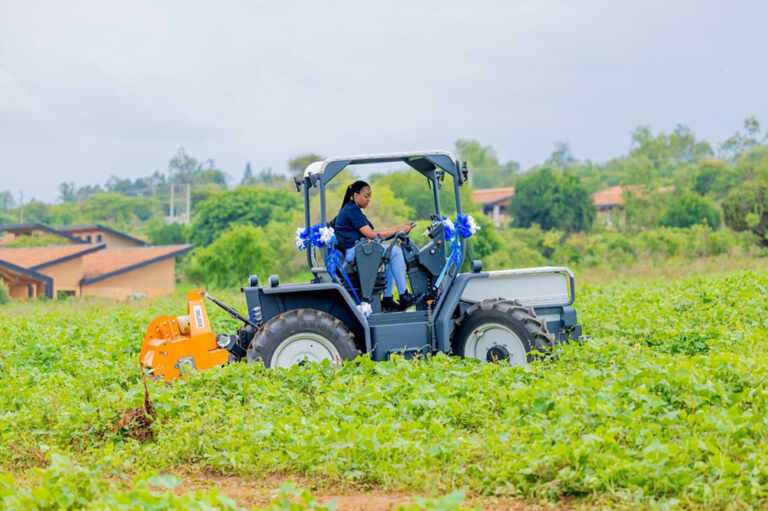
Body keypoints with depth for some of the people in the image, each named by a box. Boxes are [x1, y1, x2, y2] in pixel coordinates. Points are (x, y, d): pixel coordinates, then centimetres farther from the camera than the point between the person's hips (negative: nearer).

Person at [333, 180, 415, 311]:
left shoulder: (353, 210, 22)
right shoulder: (351, 210, -11)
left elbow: (372, 232, 16)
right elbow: (371, 234, -17)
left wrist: (399, 228, 8)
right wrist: (397, 230, -12)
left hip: (356, 250, 11)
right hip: (352, 252, -11)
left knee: (392, 255, 16)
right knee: (395, 251, -15)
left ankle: (387, 300, 9)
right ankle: (404, 296, -14)